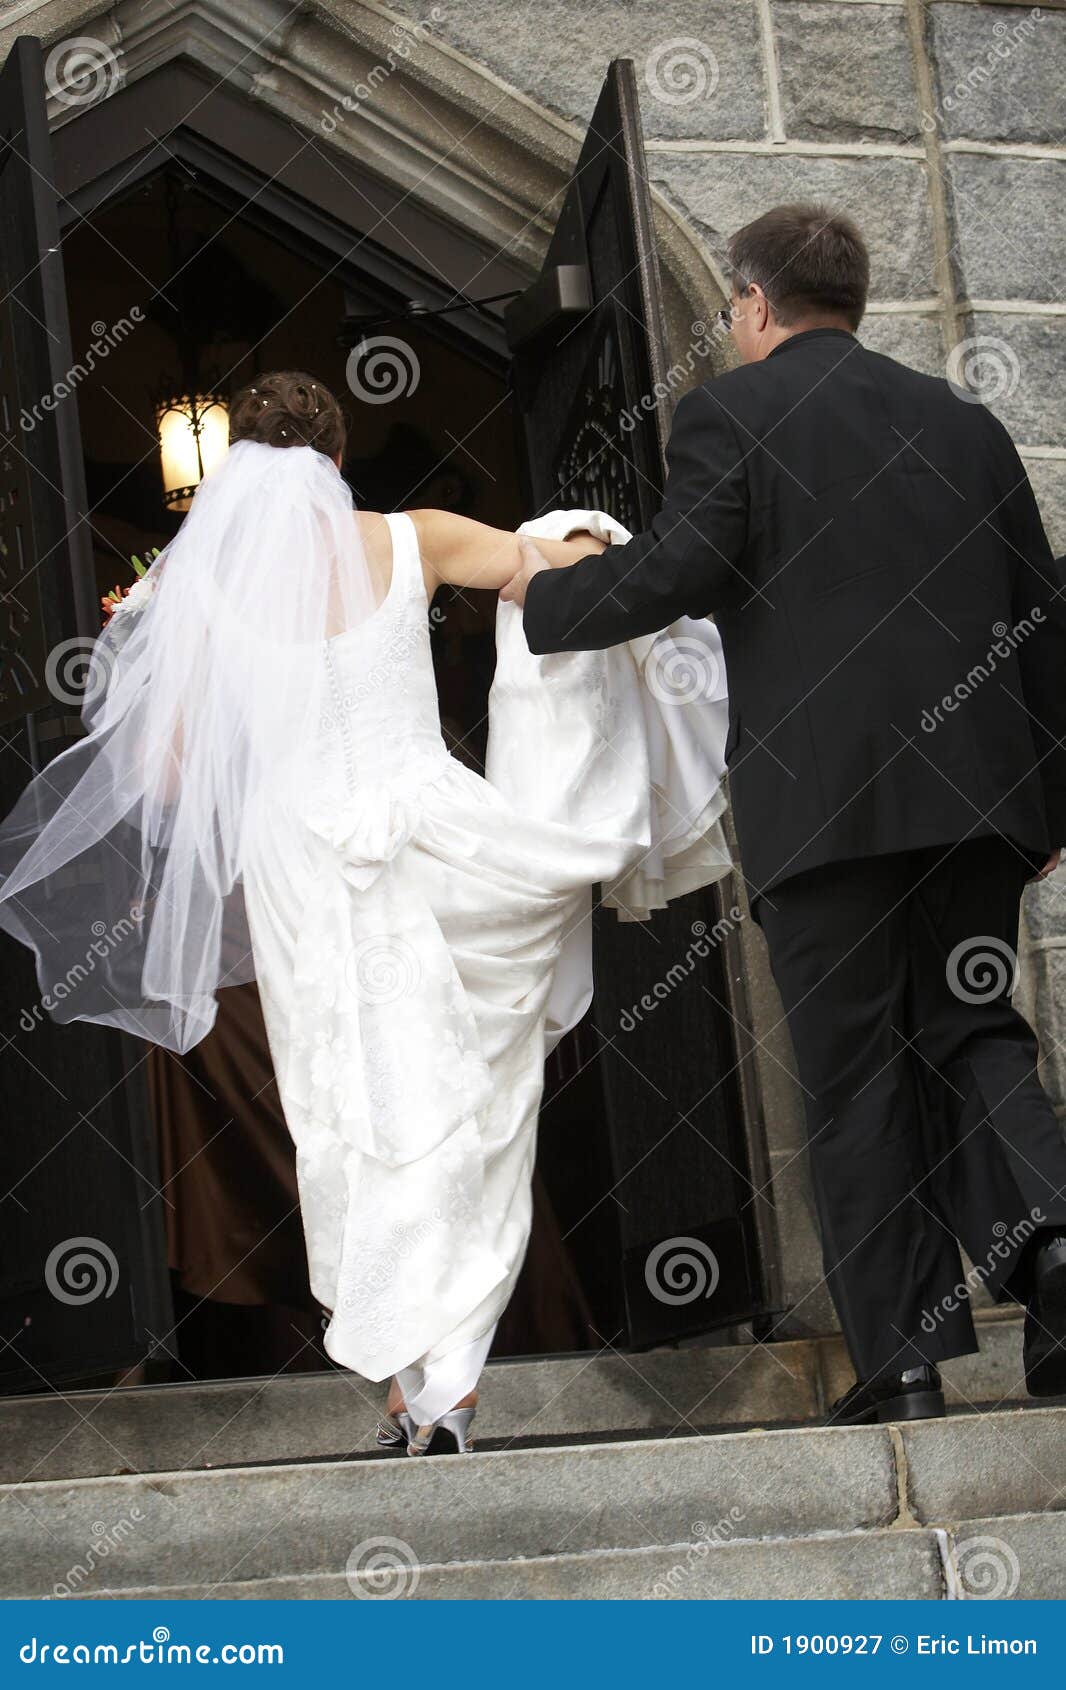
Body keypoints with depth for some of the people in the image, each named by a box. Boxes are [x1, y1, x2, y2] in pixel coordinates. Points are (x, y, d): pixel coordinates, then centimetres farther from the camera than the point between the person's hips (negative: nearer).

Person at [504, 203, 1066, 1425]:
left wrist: (543, 595, 10)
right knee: (966, 1028, 13)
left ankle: (904, 1358, 1)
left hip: (824, 800, -4)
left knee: (856, 1073, 1)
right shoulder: (962, 421, 17)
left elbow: (674, 572, -9)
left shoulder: (731, 414, 2)